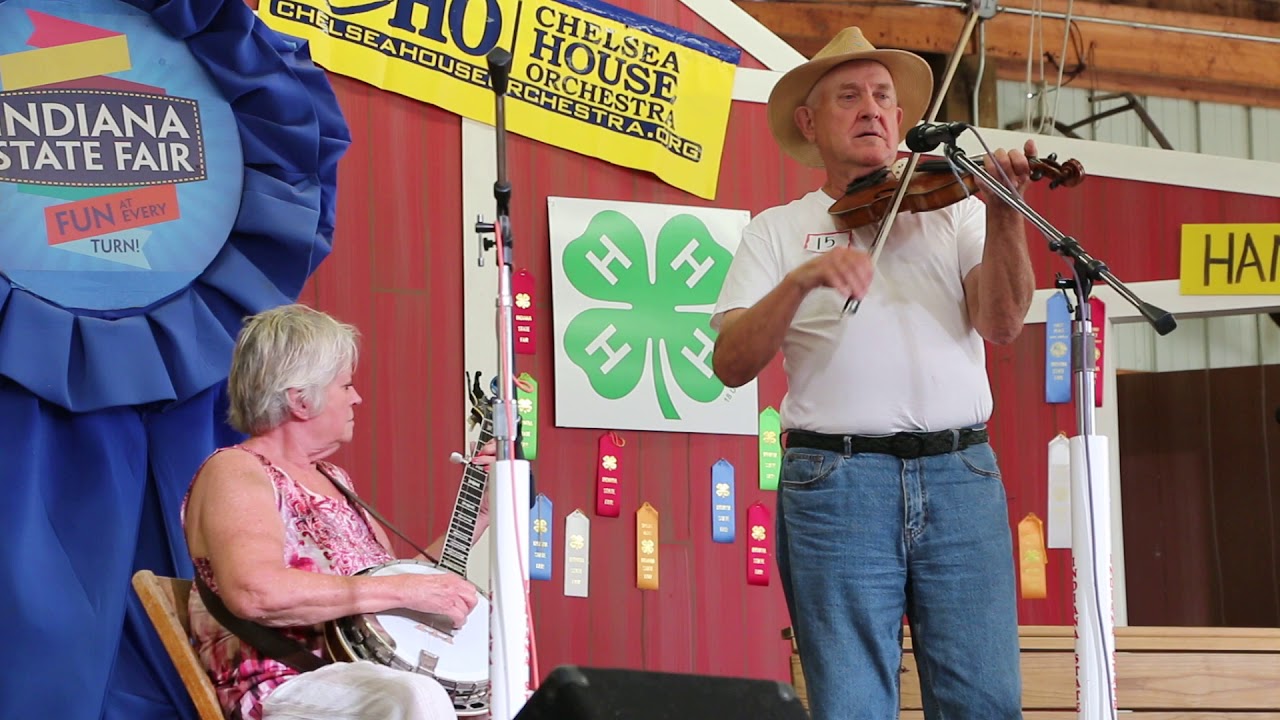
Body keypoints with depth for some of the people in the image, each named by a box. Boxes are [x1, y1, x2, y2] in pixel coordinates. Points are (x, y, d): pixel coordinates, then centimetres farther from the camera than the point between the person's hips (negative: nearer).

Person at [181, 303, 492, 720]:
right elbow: (255, 593, -27)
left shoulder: (334, 480, 20)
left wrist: (480, 510, 17)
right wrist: (407, 590, -24)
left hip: (377, 681, 9)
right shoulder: (235, 472, -7)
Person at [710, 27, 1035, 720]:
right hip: (836, 479, -1)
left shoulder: (952, 211, 15)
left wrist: (1004, 213, -17)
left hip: (960, 475, 1)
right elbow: (730, 364, -1)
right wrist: (800, 281, -17)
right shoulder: (778, 229, 12)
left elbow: (1001, 322, -1)